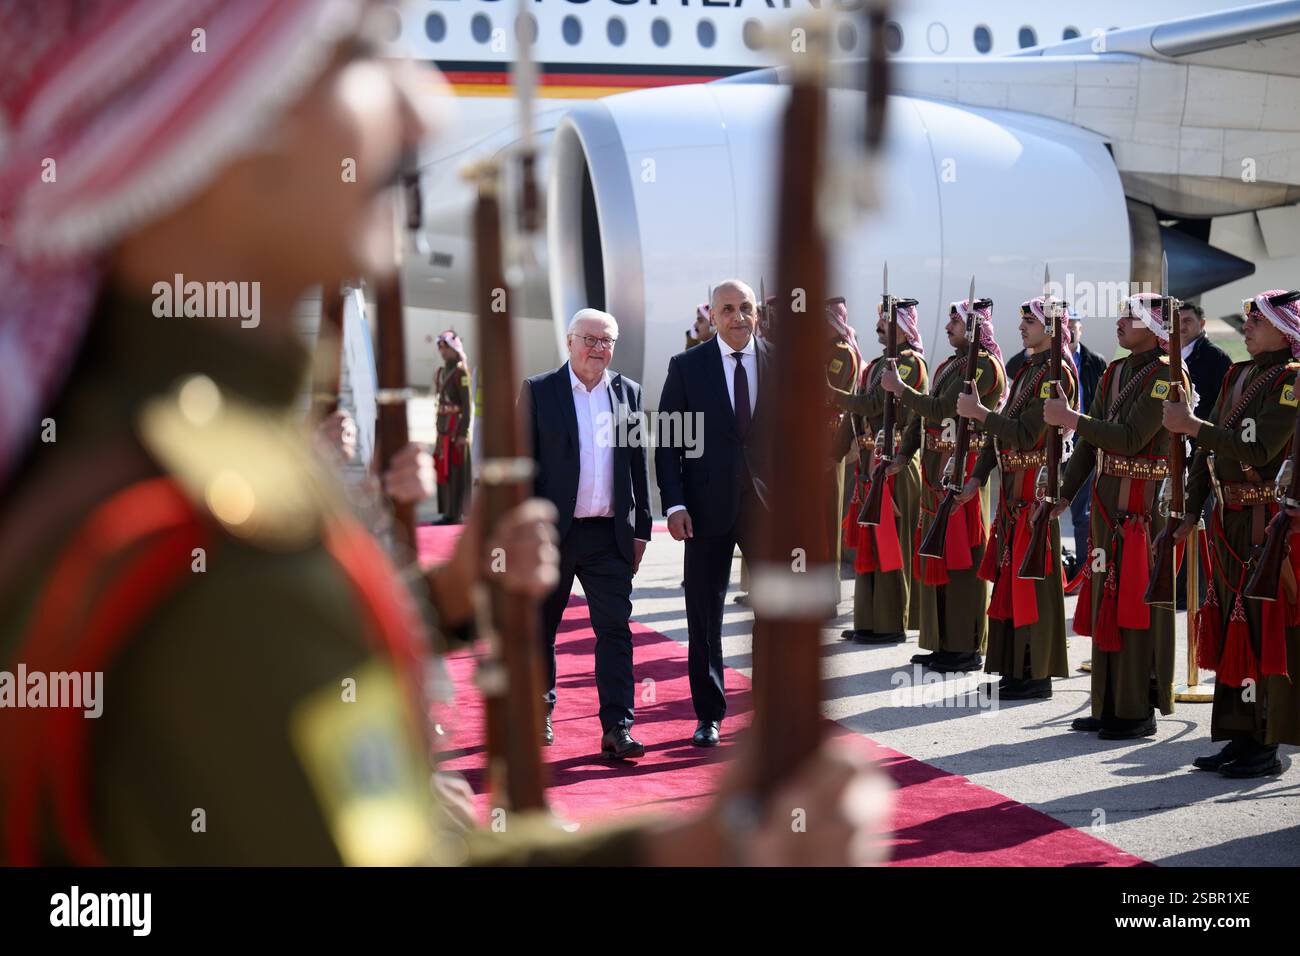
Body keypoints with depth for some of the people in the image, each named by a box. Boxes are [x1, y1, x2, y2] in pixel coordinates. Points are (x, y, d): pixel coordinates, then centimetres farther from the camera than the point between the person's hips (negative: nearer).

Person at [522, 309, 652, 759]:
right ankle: (539, 711, 29)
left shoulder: (628, 392, 9)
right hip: (551, 532, -2)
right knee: (540, 628, 11)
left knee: (615, 629, -4)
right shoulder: (538, 390, 0)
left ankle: (617, 727, -2)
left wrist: (640, 529, 7)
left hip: (609, 533, 2)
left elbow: (638, 464, 11)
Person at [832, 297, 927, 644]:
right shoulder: (881, 364, 17)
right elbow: (864, 408, 18)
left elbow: (873, 404, -20)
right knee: (871, 541, 11)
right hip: (872, 462, 9)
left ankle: (890, 624, 2)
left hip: (894, 465, -9)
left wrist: (828, 393, -17)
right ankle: (871, 619, 18)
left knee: (887, 542, -4)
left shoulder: (908, 362, -11)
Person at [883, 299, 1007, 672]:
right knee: (936, 554, 12)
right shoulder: (948, 365, 18)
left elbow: (941, 410, -21)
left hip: (961, 469, -9)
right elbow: (925, 415, 18)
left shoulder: (984, 366, -11)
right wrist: (904, 453, 7)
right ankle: (943, 644, 20)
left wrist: (900, 389, -14)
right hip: (935, 468, 9)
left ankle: (967, 648, 2)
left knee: (961, 556, -5)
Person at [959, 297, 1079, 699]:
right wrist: (977, 477, 13)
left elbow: (1026, 435, -20)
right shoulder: (1026, 370, 16)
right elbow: (1005, 427, 18)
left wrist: (978, 412, -17)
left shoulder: (1056, 373, -13)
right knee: (1011, 575, 12)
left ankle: (1037, 675, 1)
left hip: (1036, 488, -9)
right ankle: (1015, 669, 20)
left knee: (1032, 576, -5)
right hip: (1013, 486, 9)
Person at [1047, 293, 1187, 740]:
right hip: (1107, 501, 8)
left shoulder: (1166, 375, -11)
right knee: (1105, 601, 12)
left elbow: (1130, 438, -21)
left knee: (1137, 606, -3)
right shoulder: (1114, 372, 14)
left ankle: (1139, 711, 4)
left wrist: (1070, 418, -19)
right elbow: (1089, 442, 16)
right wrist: (1065, 494, 13)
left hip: (1145, 505, -8)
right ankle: (1109, 706, 21)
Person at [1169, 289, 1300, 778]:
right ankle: (1241, 738, 19)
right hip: (1229, 520, 8)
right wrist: (1191, 511, 10)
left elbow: (1259, 449, -22)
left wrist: (1193, 426, -21)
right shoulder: (1237, 375, 15)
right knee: (1232, 628, 11)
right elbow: (1209, 449, 15)